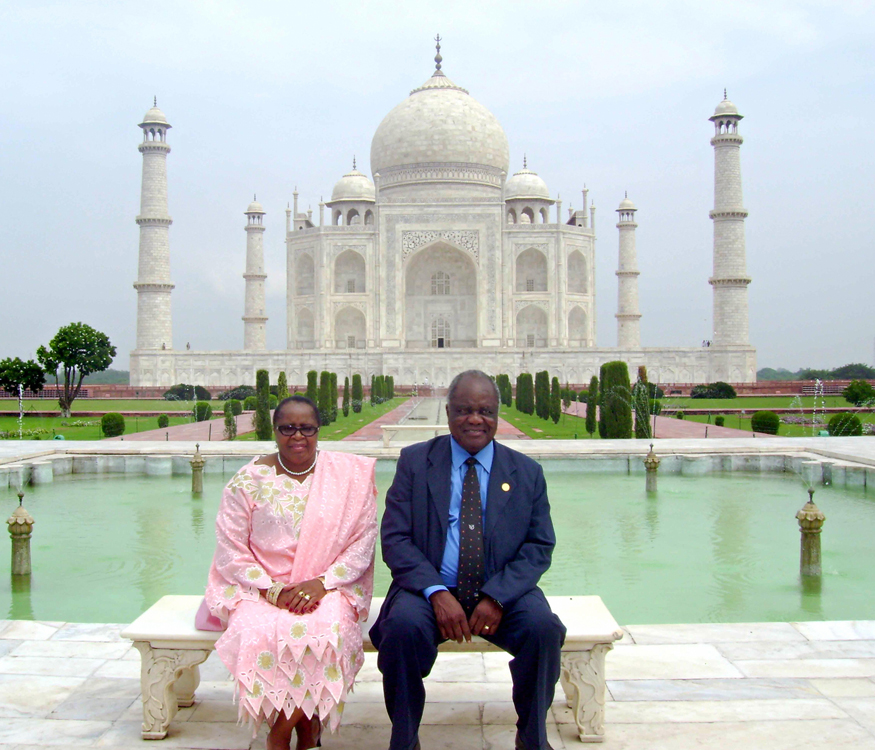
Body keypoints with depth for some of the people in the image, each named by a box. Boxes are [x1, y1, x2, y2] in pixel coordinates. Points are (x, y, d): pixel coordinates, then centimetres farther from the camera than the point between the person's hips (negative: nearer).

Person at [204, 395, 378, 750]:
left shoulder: (349, 475, 4)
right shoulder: (249, 480, 4)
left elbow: (363, 543, 2)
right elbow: (230, 551, 1)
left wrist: (322, 583, -12)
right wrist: (272, 591, -12)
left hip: (328, 589, 0)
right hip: (260, 589, 0)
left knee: (328, 631, -32)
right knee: (263, 634, -32)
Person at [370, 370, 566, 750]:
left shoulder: (526, 472, 7)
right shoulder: (415, 462, 3)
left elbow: (540, 546, 2)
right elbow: (394, 538, -4)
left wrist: (497, 597, -15)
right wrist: (436, 593, -19)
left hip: (503, 591, 1)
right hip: (430, 589, -1)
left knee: (544, 627, -27)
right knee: (403, 625, -31)